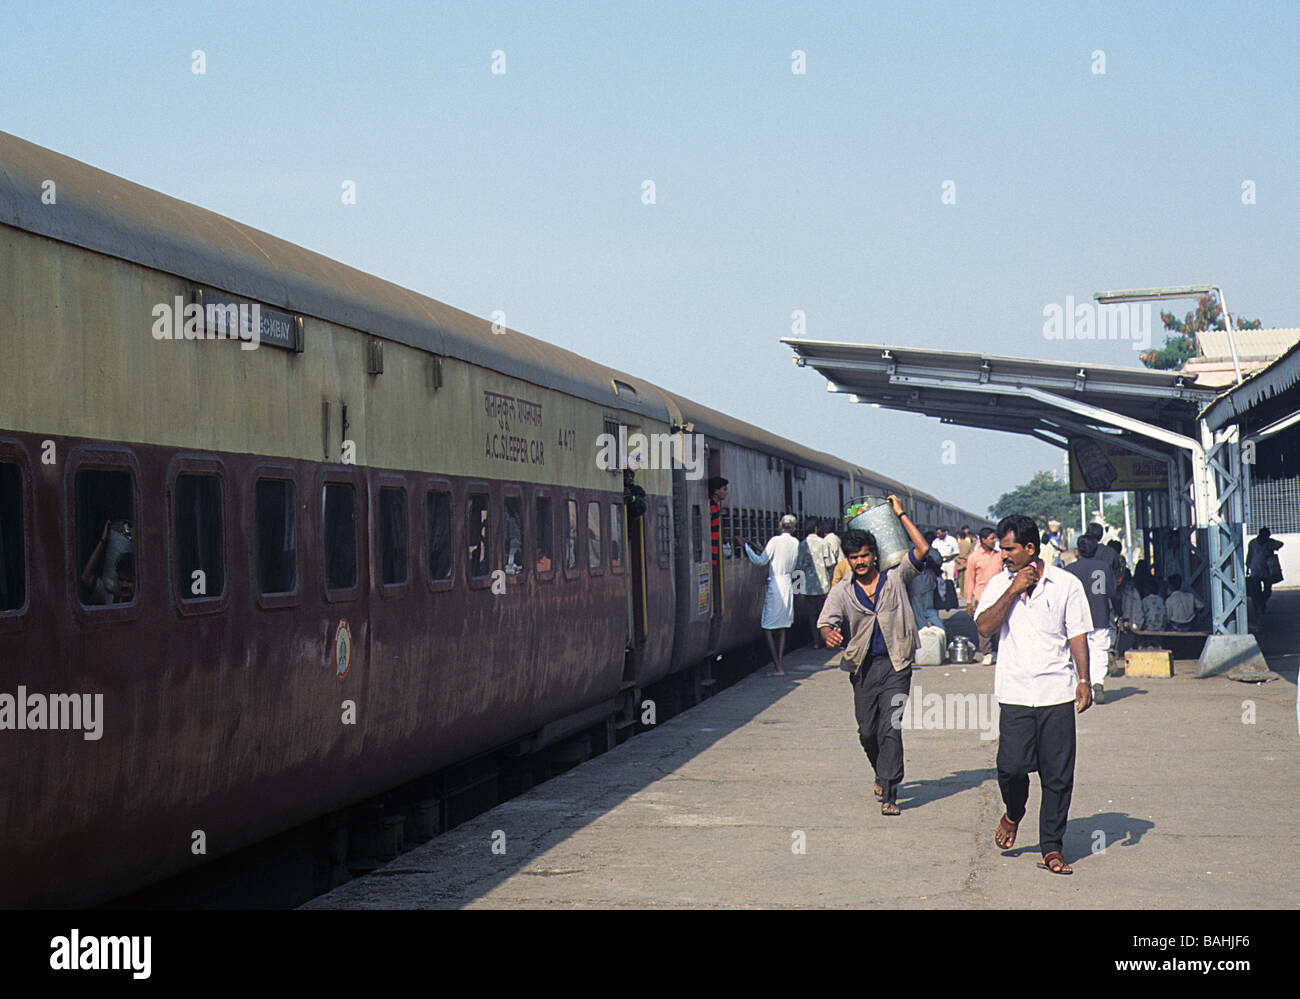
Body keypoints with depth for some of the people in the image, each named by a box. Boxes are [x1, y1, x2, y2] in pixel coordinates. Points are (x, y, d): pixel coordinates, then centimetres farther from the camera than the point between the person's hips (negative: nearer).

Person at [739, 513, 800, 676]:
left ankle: (777, 667, -8)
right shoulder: (795, 544, 5)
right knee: (782, 628, 13)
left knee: (767, 628, -2)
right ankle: (778, 666, 12)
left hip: (775, 585, -6)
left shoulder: (775, 541, -12)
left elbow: (760, 560, -9)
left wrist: (745, 545, -3)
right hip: (788, 585, 6)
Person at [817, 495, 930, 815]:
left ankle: (889, 794, -12)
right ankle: (883, 774, 35)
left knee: (890, 728, -13)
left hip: (895, 666, -2)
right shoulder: (842, 591, 6)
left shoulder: (895, 578, 4)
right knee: (867, 731, 6)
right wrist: (830, 634, -32)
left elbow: (922, 549, -3)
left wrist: (901, 515, -1)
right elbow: (826, 621, -8)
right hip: (863, 666, 2)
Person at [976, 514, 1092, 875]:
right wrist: (1013, 591, -9)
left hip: (1057, 694, -1)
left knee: (1058, 774, -1)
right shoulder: (999, 584, 9)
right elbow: (984, 626, -4)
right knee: (1011, 767, -9)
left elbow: (1077, 636, 5)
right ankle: (1013, 814, 23)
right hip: (1014, 693, 1)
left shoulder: (1066, 585, 4)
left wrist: (1084, 680, -3)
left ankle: (1052, 849, 8)